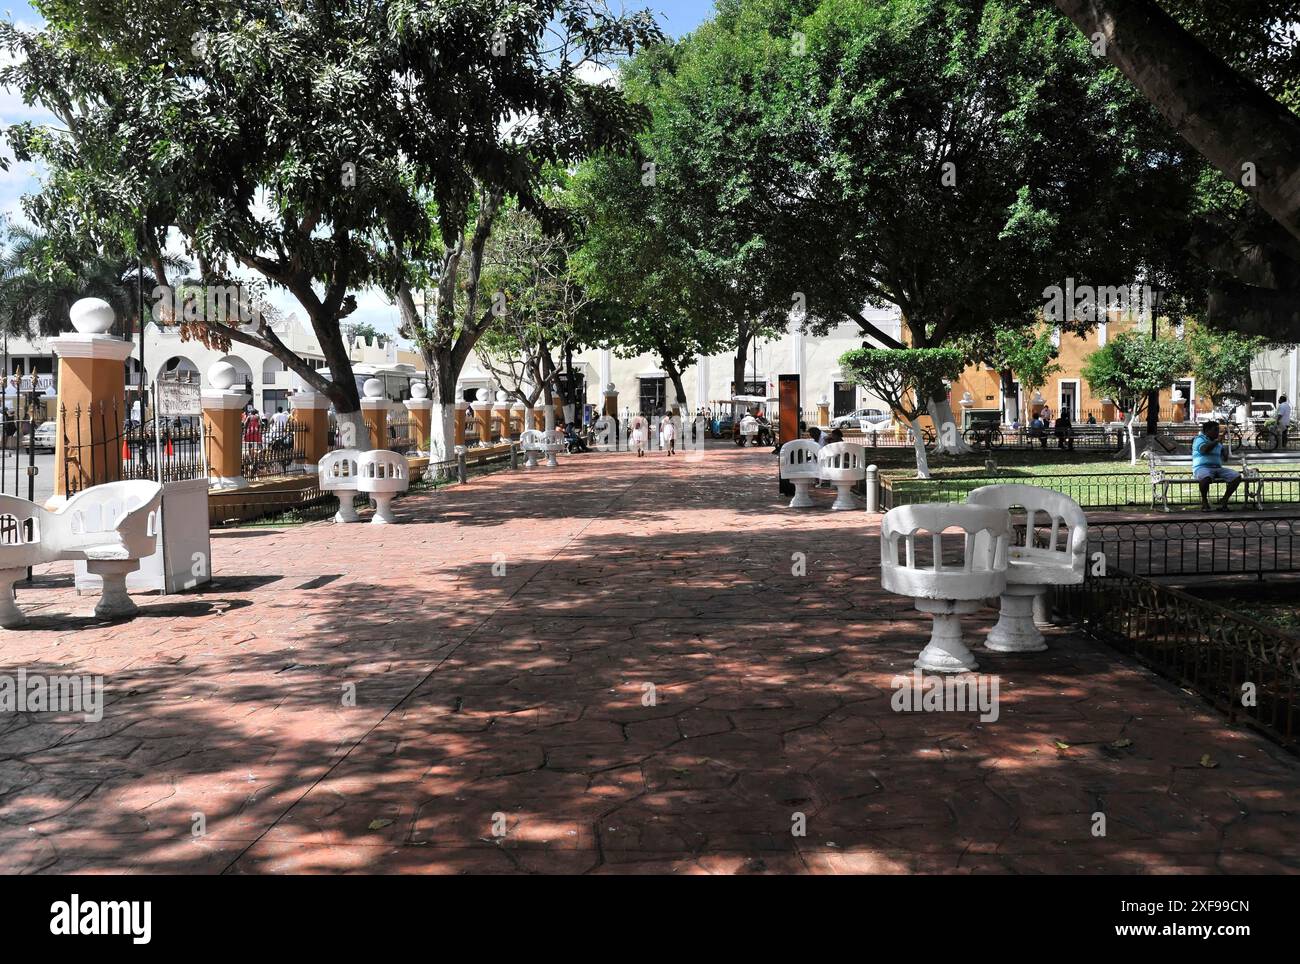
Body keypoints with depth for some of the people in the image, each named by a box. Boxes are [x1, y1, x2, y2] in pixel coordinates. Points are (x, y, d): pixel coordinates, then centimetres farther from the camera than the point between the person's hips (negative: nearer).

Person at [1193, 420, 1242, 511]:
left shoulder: (1218, 442, 26)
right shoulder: (1199, 439, 3)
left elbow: (1224, 458, 30)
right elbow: (1204, 450, -19)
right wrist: (1216, 441, -7)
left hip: (1217, 468, 7)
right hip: (1202, 468, -7)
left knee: (1237, 476, -15)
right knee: (1206, 478, -43)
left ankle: (1224, 500, -3)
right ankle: (1204, 500, -16)